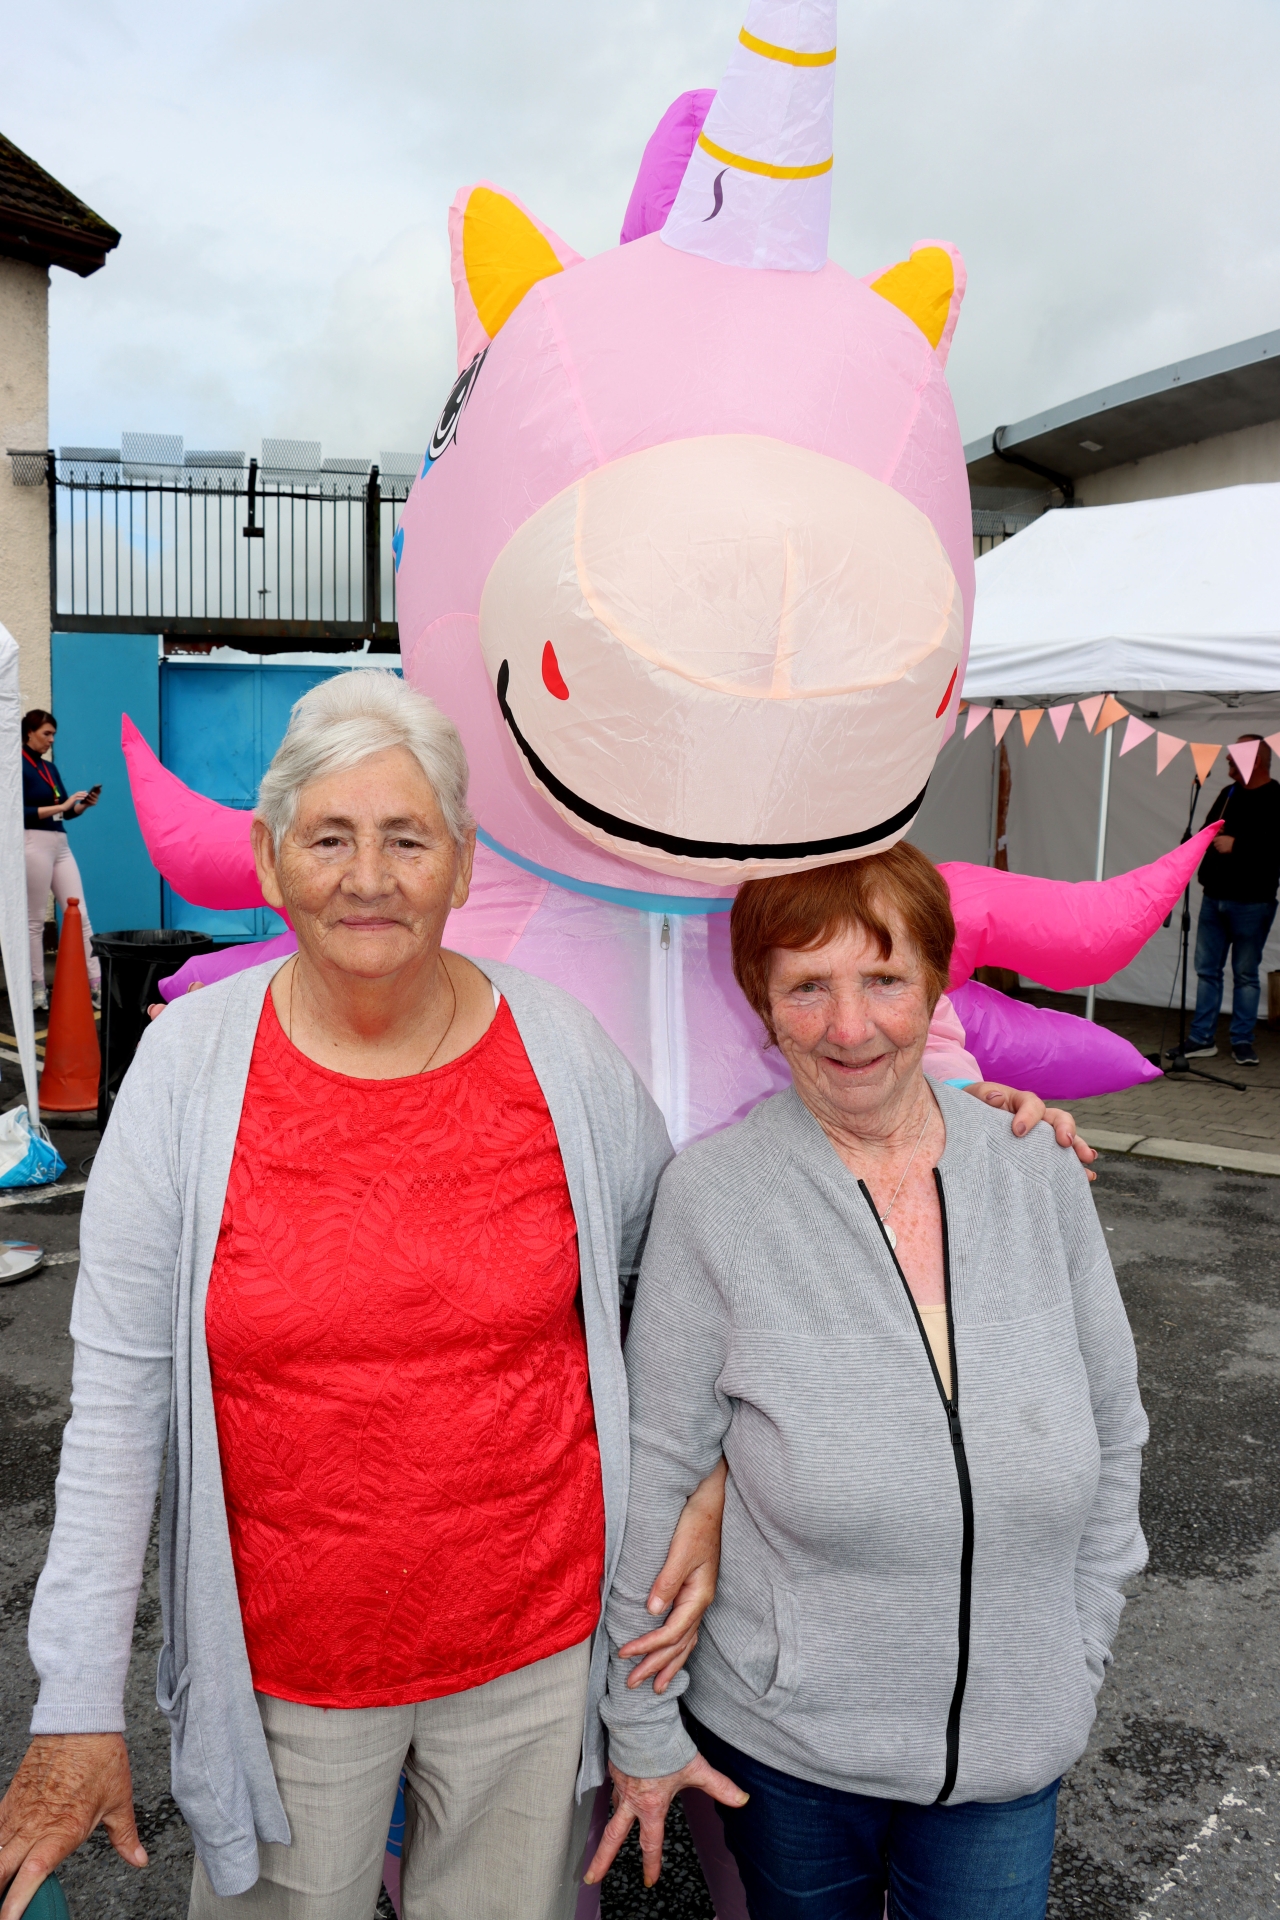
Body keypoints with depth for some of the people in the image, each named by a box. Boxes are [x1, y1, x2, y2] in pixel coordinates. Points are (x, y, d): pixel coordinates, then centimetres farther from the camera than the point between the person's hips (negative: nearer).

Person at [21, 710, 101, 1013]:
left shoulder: (50, 768, 16)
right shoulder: (18, 766, -7)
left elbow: (67, 812, 18)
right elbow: (20, 812, -16)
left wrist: (84, 804, -2)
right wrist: (60, 806, -19)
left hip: (60, 845, 8)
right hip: (34, 844, -8)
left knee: (80, 916, 3)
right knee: (34, 920, 1)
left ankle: (97, 985, 2)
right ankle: (37, 991, 8)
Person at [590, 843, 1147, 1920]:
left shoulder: (1039, 1174, -7)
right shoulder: (711, 1199, -17)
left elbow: (1112, 1432, 4)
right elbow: (655, 1475, -10)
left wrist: (1081, 1656, 6)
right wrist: (641, 1726, -4)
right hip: (783, 1741, -2)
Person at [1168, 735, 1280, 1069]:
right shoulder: (1229, 794, 14)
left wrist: (1236, 845, -20)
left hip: (1250, 903, -7)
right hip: (1214, 897, 7)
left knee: (1245, 973, 2)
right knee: (1207, 969, 8)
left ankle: (1242, 1041, 11)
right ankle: (1202, 1038, 14)